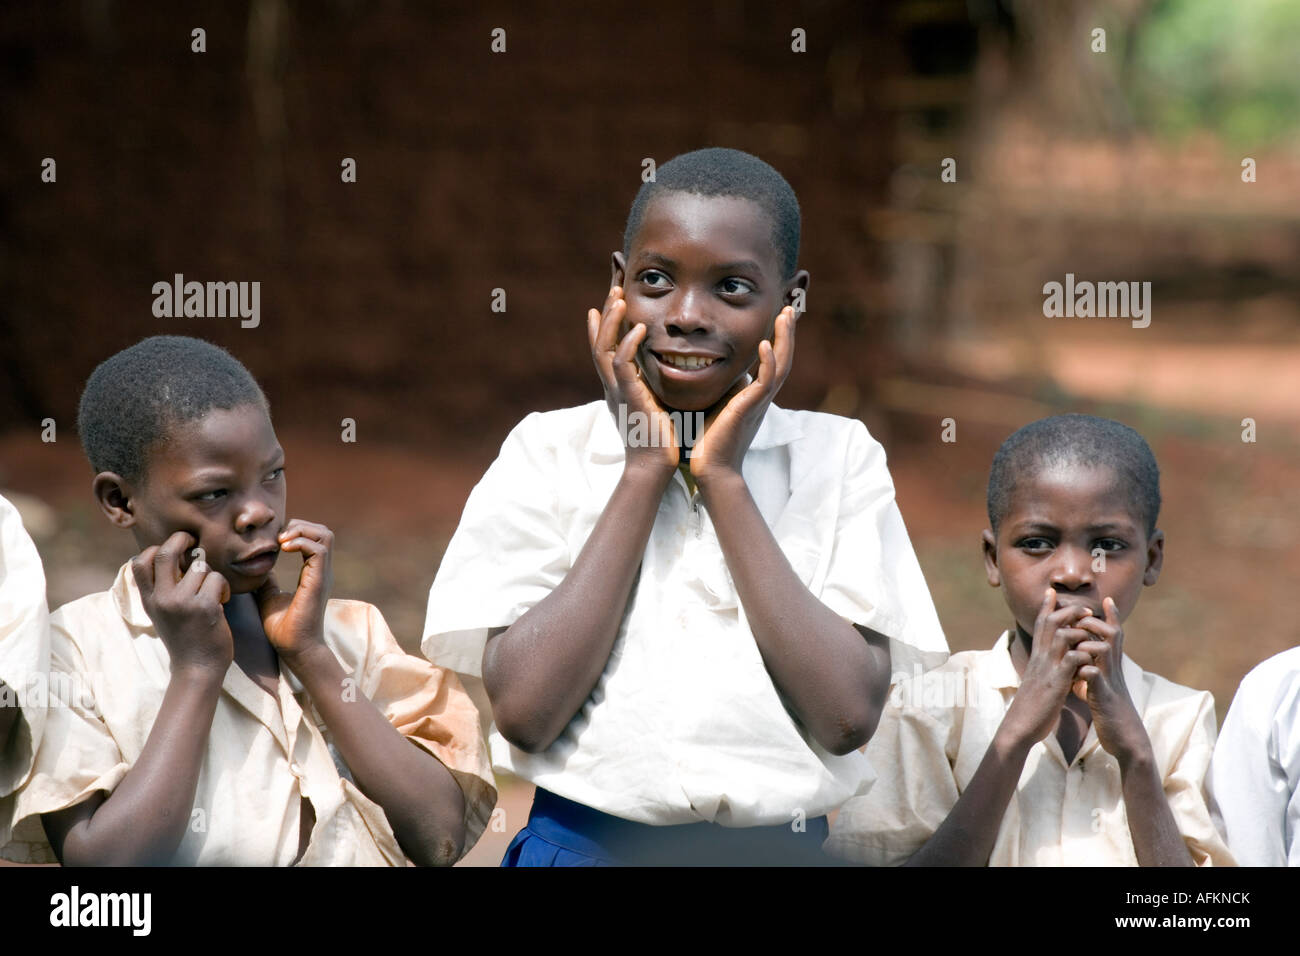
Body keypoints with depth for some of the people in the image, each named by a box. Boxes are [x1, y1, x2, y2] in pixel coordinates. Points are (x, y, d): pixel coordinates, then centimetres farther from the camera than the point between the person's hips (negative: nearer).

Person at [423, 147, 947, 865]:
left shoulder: (839, 458, 1)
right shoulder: (547, 453, -1)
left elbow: (849, 715, -11)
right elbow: (524, 712, -12)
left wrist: (723, 477, -9)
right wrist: (645, 467, -9)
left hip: (783, 845, 0)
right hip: (584, 843, 0)